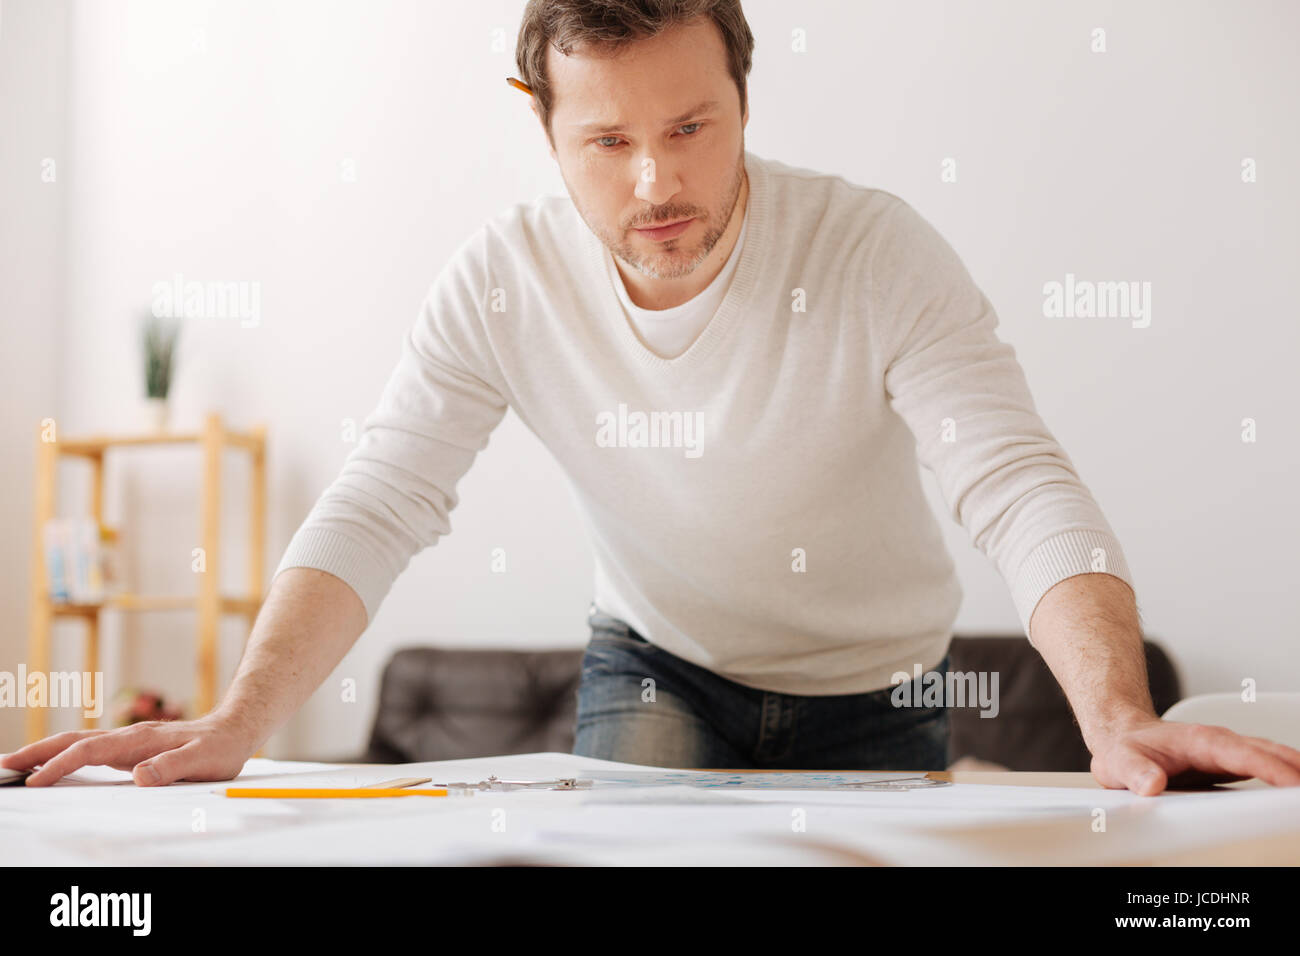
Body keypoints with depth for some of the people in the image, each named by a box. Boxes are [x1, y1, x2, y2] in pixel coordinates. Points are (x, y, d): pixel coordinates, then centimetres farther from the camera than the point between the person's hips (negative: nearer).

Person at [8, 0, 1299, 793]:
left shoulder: (877, 256, -27)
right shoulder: (504, 282, -20)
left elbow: (1023, 494, -34)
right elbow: (374, 512, -22)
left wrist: (1120, 722, -52)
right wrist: (233, 726, -36)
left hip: (868, 694, 0)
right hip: (654, 664, 1)